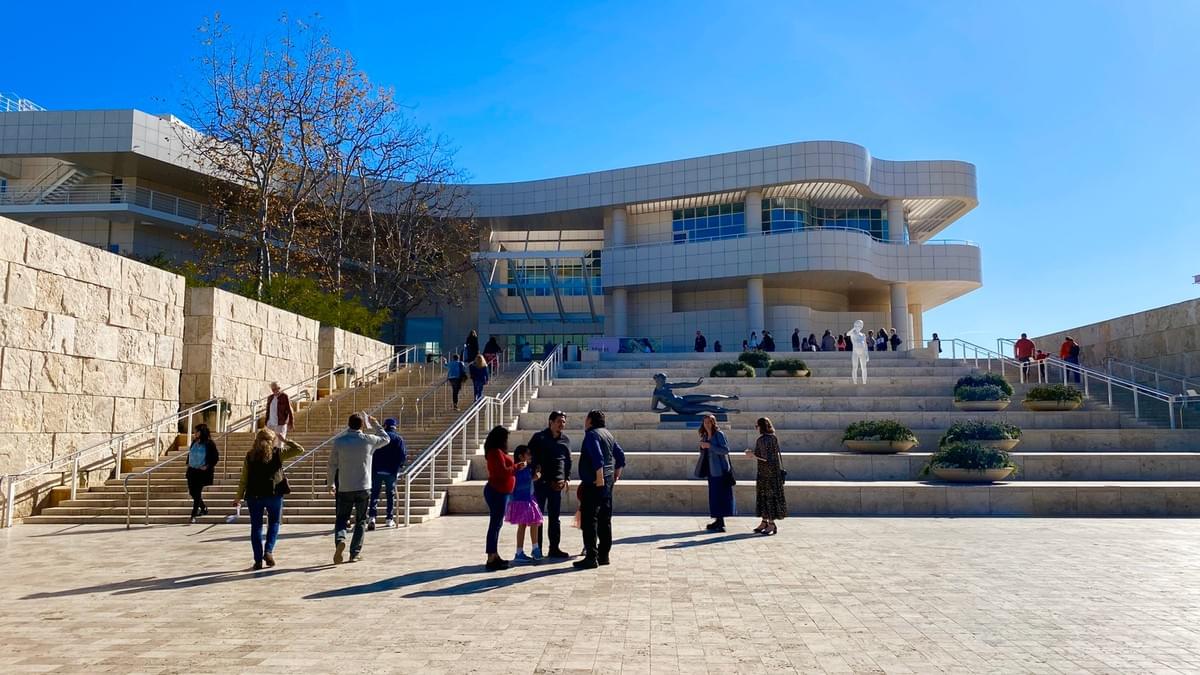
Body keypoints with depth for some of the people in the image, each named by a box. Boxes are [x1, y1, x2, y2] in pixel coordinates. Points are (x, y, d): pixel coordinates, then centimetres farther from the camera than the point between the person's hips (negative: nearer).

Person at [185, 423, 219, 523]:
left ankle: (194, 514, 5)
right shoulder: (194, 442, 7)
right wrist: (188, 463, 11)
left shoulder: (209, 444, -12)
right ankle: (204, 508, 30)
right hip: (192, 471, 7)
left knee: (197, 493, -3)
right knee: (192, 492, 10)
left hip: (202, 472, -7)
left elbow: (216, 457, -12)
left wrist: (208, 466, -14)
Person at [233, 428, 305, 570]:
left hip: (254, 496, 1)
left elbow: (244, 479, 3)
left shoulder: (250, 456, 3)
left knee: (256, 527, 9)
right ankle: (268, 551, -1)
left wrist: (238, 497, 10)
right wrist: (286, 441, 8)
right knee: (274, 523, 16)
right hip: (274, 494, -1)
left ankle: (258, 560, 9)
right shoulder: (277, 453, -3)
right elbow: (300, 450, -2)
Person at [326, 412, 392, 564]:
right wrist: (375, 424, 22)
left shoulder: (338, 441, -3)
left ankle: (340, 540, -18)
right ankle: (355, 553, 11)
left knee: (341, 519, 10)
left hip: (344, 488, 0)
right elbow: (386, 439, 15)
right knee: (361, 521, 12)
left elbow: (332, 465, 1)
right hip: (363, 487, 0)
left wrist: (330, 483, 13)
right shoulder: (368, 440, -4)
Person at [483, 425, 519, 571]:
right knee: (495, 524, -9)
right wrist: (516, 467, -10)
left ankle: (494, 556, 21)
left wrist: (515, 468, 11)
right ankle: (491, 560, -8)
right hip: (497, 492, -11)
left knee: (496, 524, 14)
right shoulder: (496, 452, -16)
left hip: (498, 492, 11)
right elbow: (502, 471, -23)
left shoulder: (497, 451, 17)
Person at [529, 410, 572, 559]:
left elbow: (568, 461, 14)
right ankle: (537, 549, 9)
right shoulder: (539, 438, -3)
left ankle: (555, 548, 16)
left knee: (554, 517, 9)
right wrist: (533, 472, -13)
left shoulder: (566, 440, 10)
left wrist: (566, 479, 4)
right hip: (540, 482, -4)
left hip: (557, 483, 4)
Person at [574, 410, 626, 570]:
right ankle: (603, 555, 18)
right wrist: (616, 474, 25)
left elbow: (598, 457, -25)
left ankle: (591, 557, -10)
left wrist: (599, 478, -26)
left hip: (594, 483, -9)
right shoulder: (608, 435, 16)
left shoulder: (591, 435, -11)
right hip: (608, 482, 9)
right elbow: (621, 456, 20)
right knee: (605, 520, 13)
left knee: (589, 520, -7)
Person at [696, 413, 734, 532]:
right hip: (711, 469, 8)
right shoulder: (705, 435, 13)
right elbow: (703, 453, 20)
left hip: (720, 469, -8)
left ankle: (720, 523, -5)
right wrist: (702, 447, -3)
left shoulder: (719, 434, -9)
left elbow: (725, 450, -17)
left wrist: (710, 446, -21)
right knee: (713, 495, 9)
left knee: (719, 494, -8)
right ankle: (718, 520, 15)